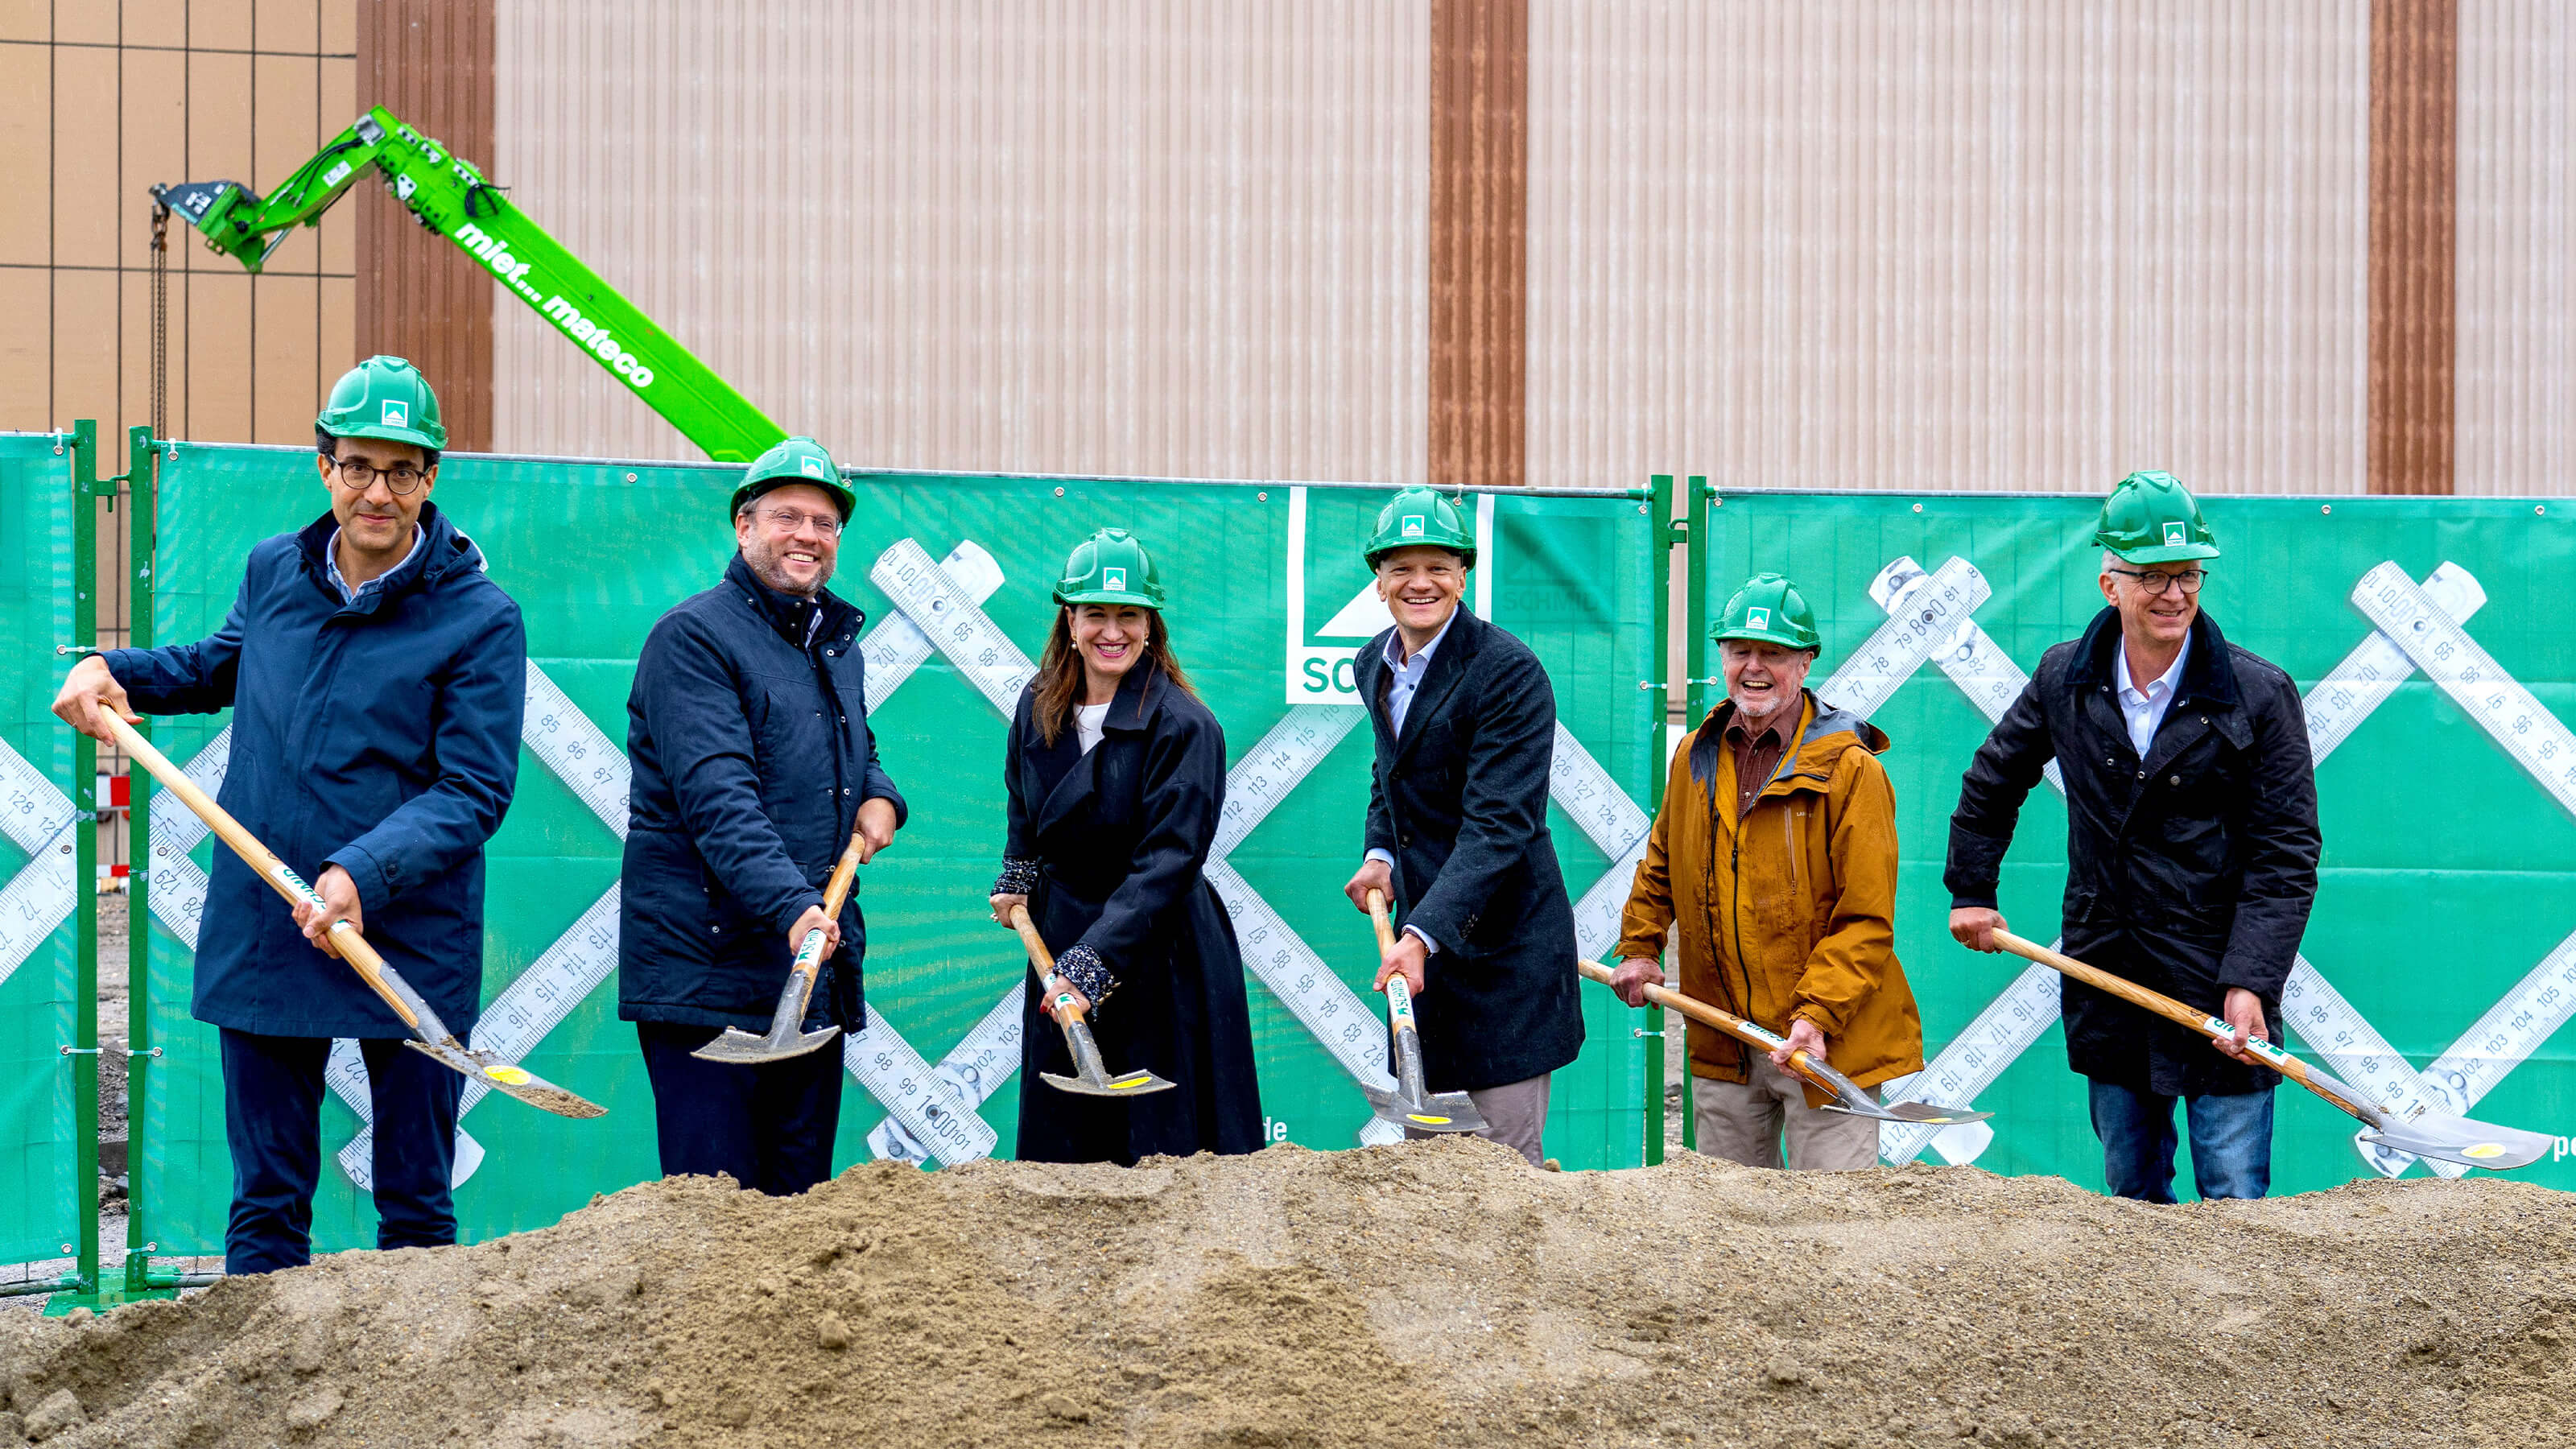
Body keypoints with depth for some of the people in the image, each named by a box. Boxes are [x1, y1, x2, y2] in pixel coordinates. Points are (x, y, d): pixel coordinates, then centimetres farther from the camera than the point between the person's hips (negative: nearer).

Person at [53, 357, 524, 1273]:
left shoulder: (480, 618, -8)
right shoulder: (273, 571, 8)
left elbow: (473, 791, -12)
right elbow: (218, 666, 29)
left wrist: (364, 874, -25)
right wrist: (112, 669, 12)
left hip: (410, 946, -4)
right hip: (260, 938, 4)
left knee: (416, 1205, 7)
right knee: (265, 1198, 9)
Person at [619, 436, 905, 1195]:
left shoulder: (837, 643, 17)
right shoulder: (693, 636, -8)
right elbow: (717, 796, -20)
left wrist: (881, 796, 9)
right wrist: (791, 902, -33)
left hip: (818, 968, 8)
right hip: (708, 969, -8)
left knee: (801, 1201, 11)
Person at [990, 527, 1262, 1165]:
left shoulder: (1184, 726, -17)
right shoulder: (1039, 706, 3)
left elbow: (1166, 863, -23)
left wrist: (1093, 964, -30)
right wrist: (1017, 877, 15)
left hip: (1159, 958, -6)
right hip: (1060, 943, 6)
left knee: (1166, 1149, -3)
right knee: (1060, 1141, 8)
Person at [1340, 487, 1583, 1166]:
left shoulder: (1509, 671, -15)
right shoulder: (1375, 664, 9)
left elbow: (1497, 825, -22)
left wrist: (1424, 933, -32)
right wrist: (1380, 853, 8)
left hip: (1503, 944, -7)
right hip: (1420, 931, 7)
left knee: (1507, 1156, -4)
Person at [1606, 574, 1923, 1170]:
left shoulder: (1850, 769, -9)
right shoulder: (1697, 758, 9)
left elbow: (1867, 920, -12)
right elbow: (1661, 865, 27)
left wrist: (1818, 1015, -20)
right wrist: (1639, 947, 17)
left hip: (1825, 1045, -5)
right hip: (1722, 1047, 6)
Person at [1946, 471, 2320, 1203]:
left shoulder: (2261, 695, -7)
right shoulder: (2064, 681, 4)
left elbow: (2286, 855, -9)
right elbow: (1992, 782, 23)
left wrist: (2250, 982, -18)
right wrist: (1971, 889, 20)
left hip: (2220, 1001, -4)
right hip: (2107, 992, 4)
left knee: (2237, 1209, -4)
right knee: (2131, 1199, 13)